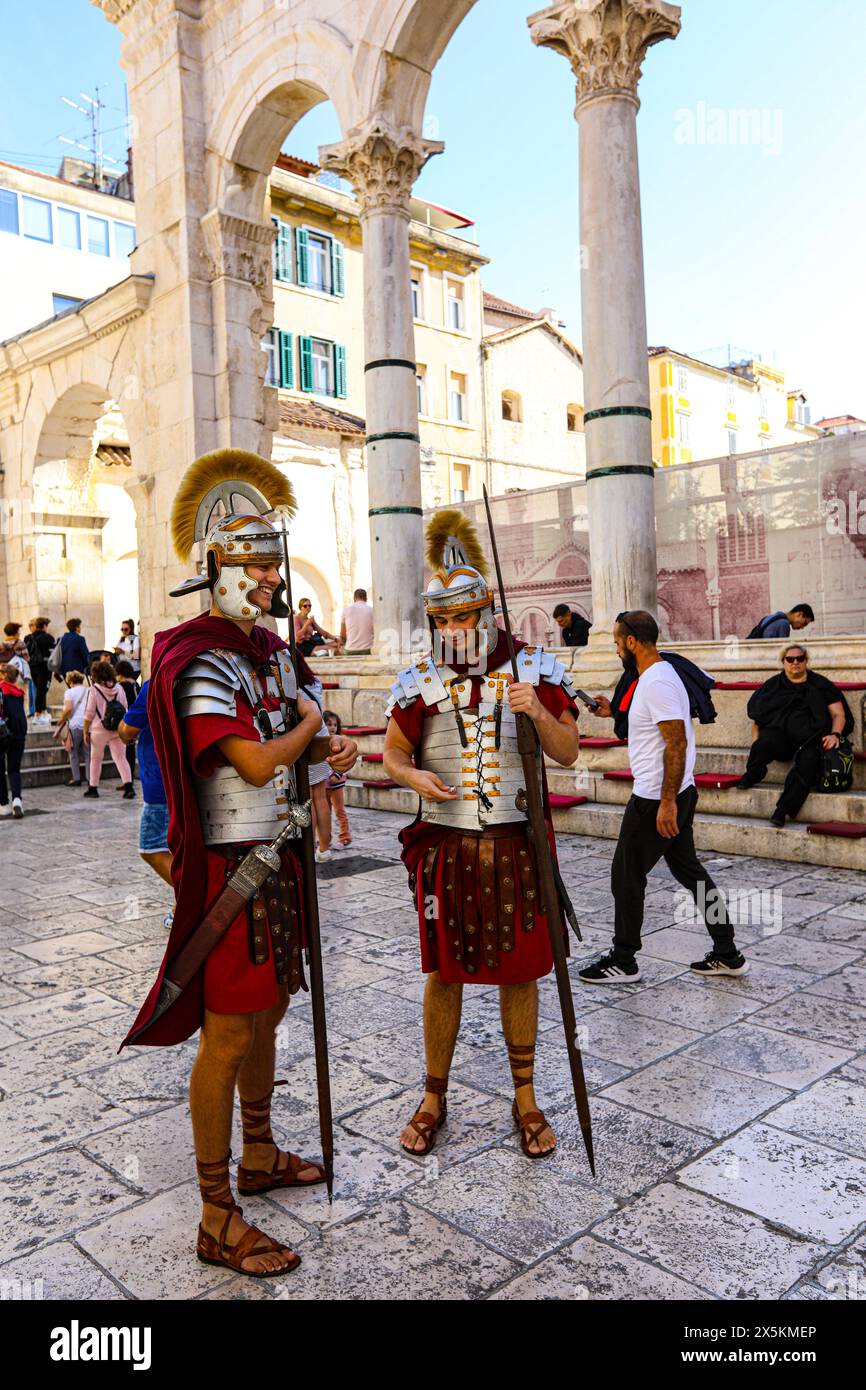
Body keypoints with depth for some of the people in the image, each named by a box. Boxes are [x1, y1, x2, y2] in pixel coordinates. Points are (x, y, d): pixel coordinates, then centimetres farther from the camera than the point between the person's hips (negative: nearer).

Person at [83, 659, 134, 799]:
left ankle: (93, 788, 19)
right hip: (117, 729, 3)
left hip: (99, 730, -3)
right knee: (120, 758, 2)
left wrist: (86, 731, 0)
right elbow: (125, 709, 9)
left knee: (96, 759, 12)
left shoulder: (94, 689, -7)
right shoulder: (119, 688, 4)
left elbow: (89, 713, -7)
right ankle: (128, 786, -12)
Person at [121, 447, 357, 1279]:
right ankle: (217, 1221, 12)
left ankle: (259, 1159, 40)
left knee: (267, 1014, 20)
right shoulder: (197, 663, -18)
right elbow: (256, 761, -25)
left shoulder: (270, 648, 11)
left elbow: (298, 727, 21)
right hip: (231, 866, -9)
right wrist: (309, 725, -6)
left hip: (277, 857, 9)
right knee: (227, 1037, -2)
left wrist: (328, 749, -2)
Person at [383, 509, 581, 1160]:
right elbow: (392, 752, 10)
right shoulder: (419, 681, 0)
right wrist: (414, 776, -12)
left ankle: (525, 1096, 28)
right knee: (445, 974, 9)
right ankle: (434, 1098, 28)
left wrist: (538, 714, -21)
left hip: (516, 844, 0)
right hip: (445, 845, 0)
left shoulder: (534, 669, -2)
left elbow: (569, 752, -1)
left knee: (519, 971, 10)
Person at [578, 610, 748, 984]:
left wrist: (666, 802, -25)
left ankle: (623, 962, 14)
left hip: (656, 798, -10)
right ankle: (727, 954, 22)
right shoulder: (661, 674, 12)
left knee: (626, 876, 2)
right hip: (677, 793, 10)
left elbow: (677, 743, -25)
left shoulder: (657, 682, -20)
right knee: (688, 869, 16)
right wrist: (614, 712, 19)